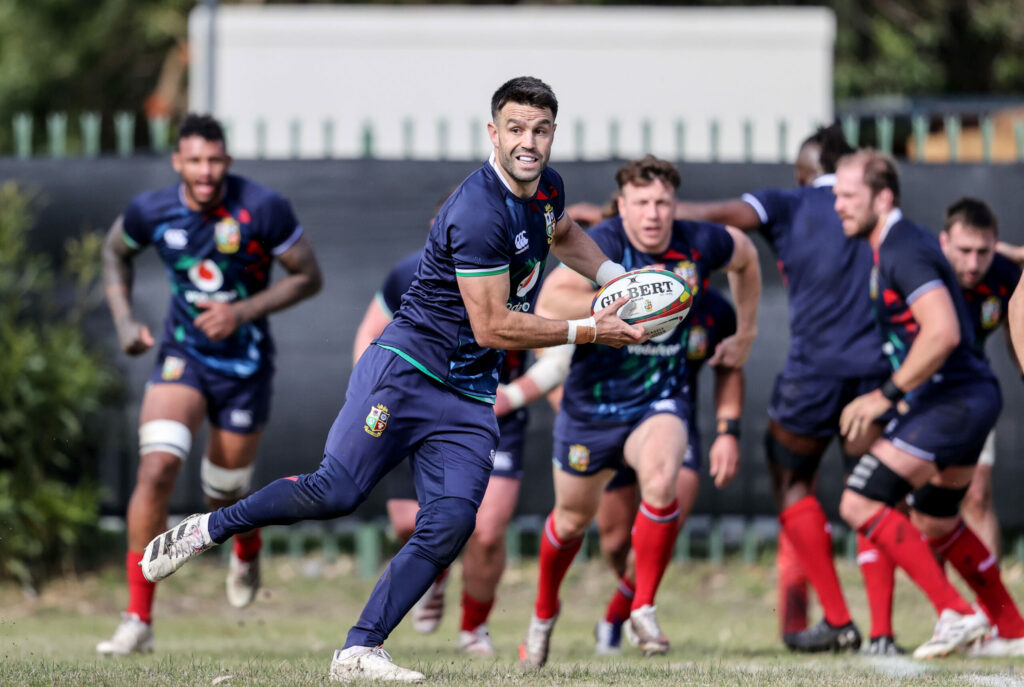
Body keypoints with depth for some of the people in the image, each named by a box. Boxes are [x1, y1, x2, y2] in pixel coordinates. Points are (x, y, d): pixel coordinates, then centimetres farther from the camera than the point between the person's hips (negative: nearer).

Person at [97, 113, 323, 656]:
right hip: (182, 357, 1)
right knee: (156, 469, -21)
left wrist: (244, 310, -21)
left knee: (223, 494, 9)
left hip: (246, 363, -1)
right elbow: (115, 251, 12)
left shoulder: (263, 209, -18)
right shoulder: (151, 212, -11)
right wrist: (123, 320, -1)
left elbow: (308, 276, -9)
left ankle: (248, 547, 51)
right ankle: (138, 619, -16)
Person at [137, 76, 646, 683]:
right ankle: (205, 530, 4)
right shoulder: (478, 213, -21)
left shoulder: (548, 187, 7)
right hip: (409, 366, -7)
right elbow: (492, 326, -20)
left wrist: (613, 275, 19)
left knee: (450, 525, -11)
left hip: (470, 397, 7)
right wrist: (587, 332, -13)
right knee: (337, 491, -17)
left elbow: (562, 234, 34)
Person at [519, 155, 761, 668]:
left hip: (658, 401, 1)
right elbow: (549, 302, -35)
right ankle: (544, 612, 46)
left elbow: (745, 256, 15)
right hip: (591, 407, -1)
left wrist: (744, 334, 17)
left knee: (660, 480, -30)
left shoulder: (698, 245, -10)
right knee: (572, 517, 16)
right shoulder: (603, 244, -22)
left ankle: (644, 609, -15)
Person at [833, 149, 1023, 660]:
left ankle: (956, 614, -13)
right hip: (968, 399, 11)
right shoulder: (891, 247, 13)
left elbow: (943, 332, -29)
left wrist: (885, 396, -22)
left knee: (860, 503, -13)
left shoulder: (905, 252, -18)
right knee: (934, 523, 23)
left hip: (953, 401, -11)